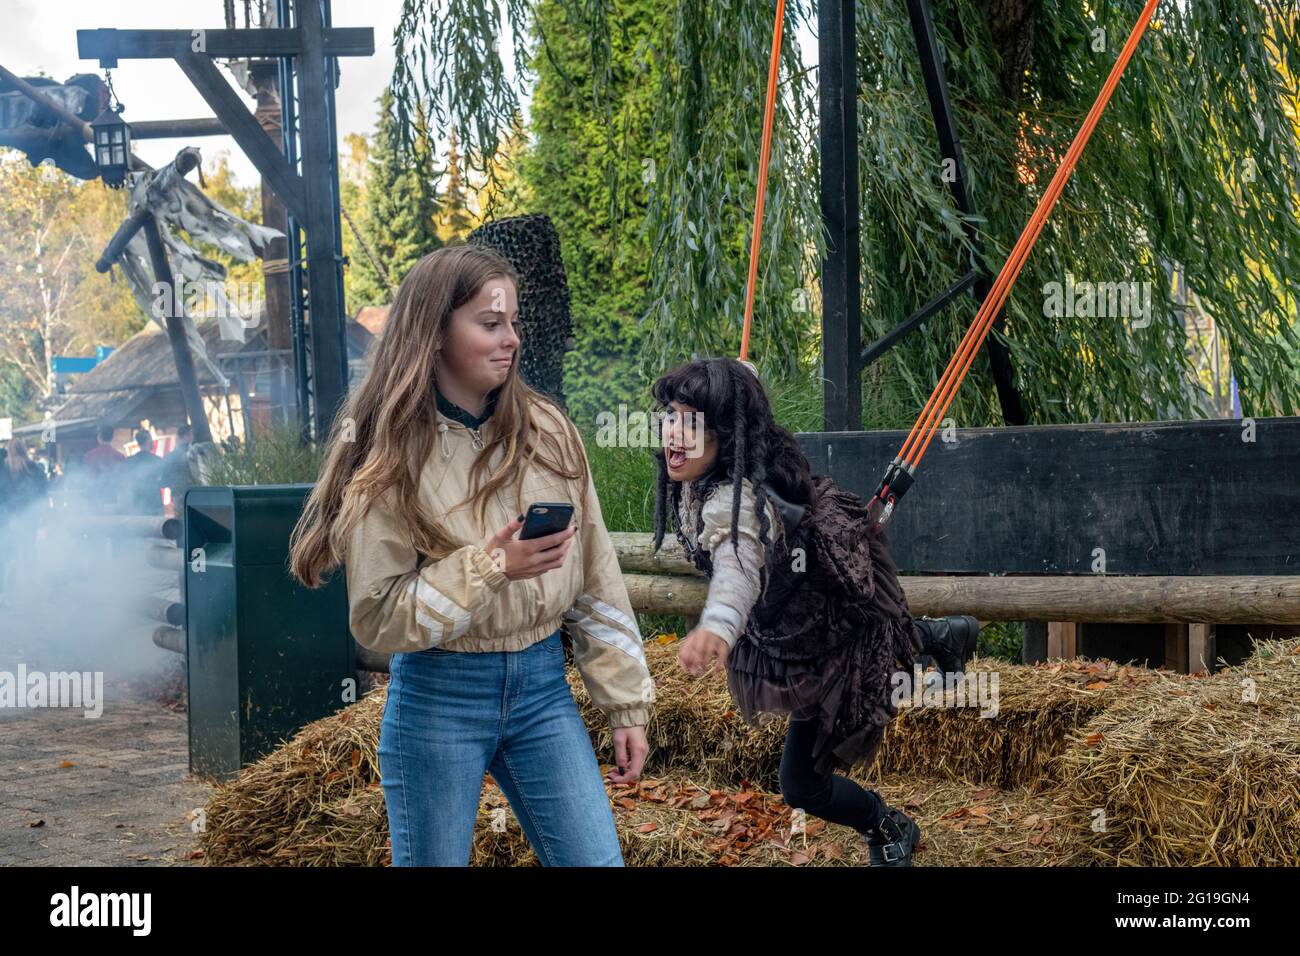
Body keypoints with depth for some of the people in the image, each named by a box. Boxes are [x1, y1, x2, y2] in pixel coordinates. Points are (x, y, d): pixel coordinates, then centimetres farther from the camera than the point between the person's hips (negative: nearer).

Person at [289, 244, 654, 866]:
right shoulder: (389, 455, -8)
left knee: (597, 859, -1)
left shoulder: (546, 431, 1)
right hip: (438, 696, -3)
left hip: (542, 686, 3)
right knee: (433, 859, 7)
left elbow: (595, 579, 5)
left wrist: (626, 703, 3)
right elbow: (376, 617, -11)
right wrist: (490, 567, -22)